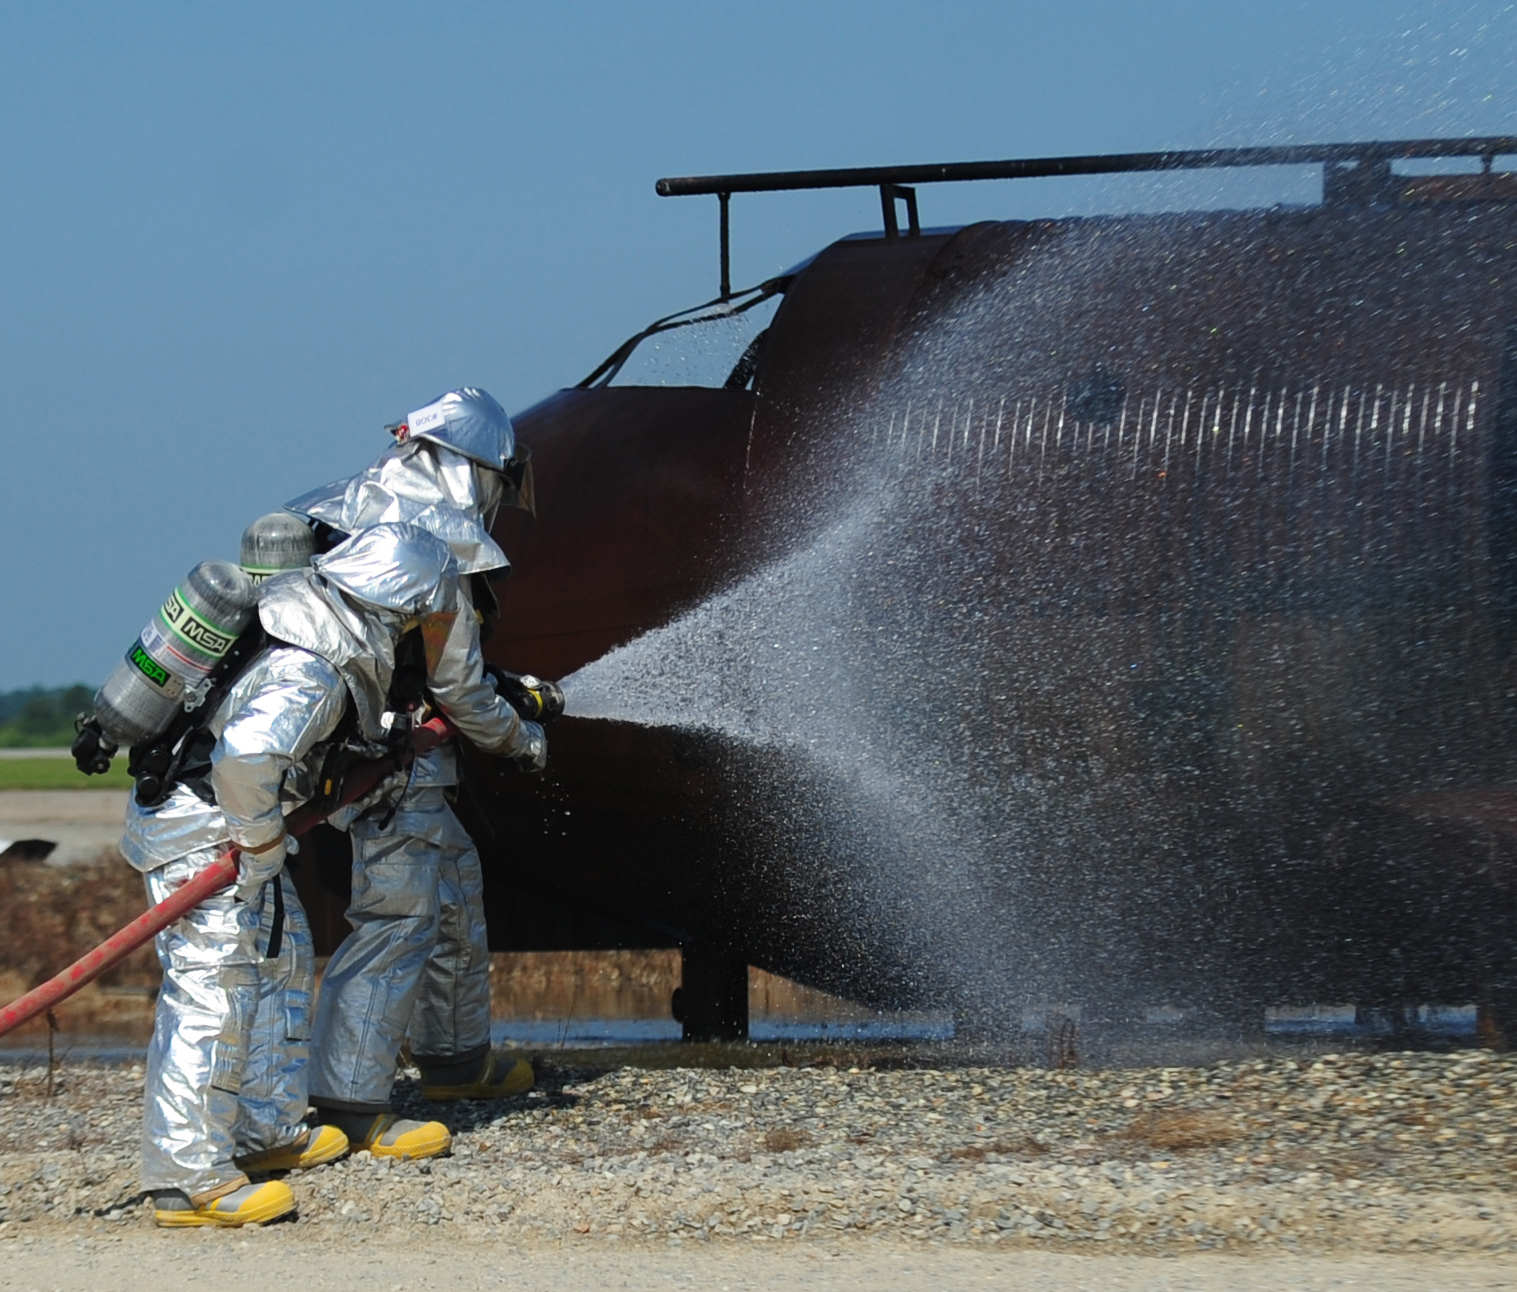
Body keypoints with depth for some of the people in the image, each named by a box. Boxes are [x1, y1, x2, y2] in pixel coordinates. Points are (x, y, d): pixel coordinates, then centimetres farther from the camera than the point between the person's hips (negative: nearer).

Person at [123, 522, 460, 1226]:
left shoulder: (306, 609, 3)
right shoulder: (309, 675, -28)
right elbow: (247, 756, -43)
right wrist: (262, 836, -25)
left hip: (237, 822, 11)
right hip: (201, 835, -11)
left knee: (281, 960, 21)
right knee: (212, 992, -11)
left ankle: (264, 1130, 31)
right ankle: (189, 1180, -11)